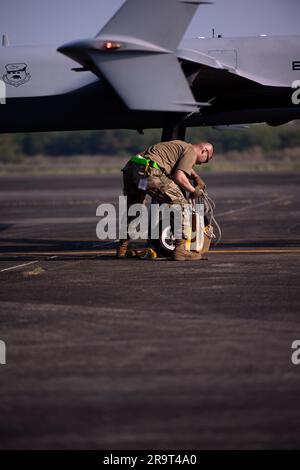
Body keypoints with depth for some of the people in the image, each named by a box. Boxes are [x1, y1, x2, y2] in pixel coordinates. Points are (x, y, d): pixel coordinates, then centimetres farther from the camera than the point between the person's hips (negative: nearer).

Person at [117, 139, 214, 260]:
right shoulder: (191, 151, 6)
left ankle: (122, 248, 35)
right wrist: (193, 191, 7)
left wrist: (197, 177, 58)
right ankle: (180, 249, -5)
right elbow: (179, 177, -7)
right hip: (147, 172, -9)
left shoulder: (180, 145, 34)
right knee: (180, 204, -1)